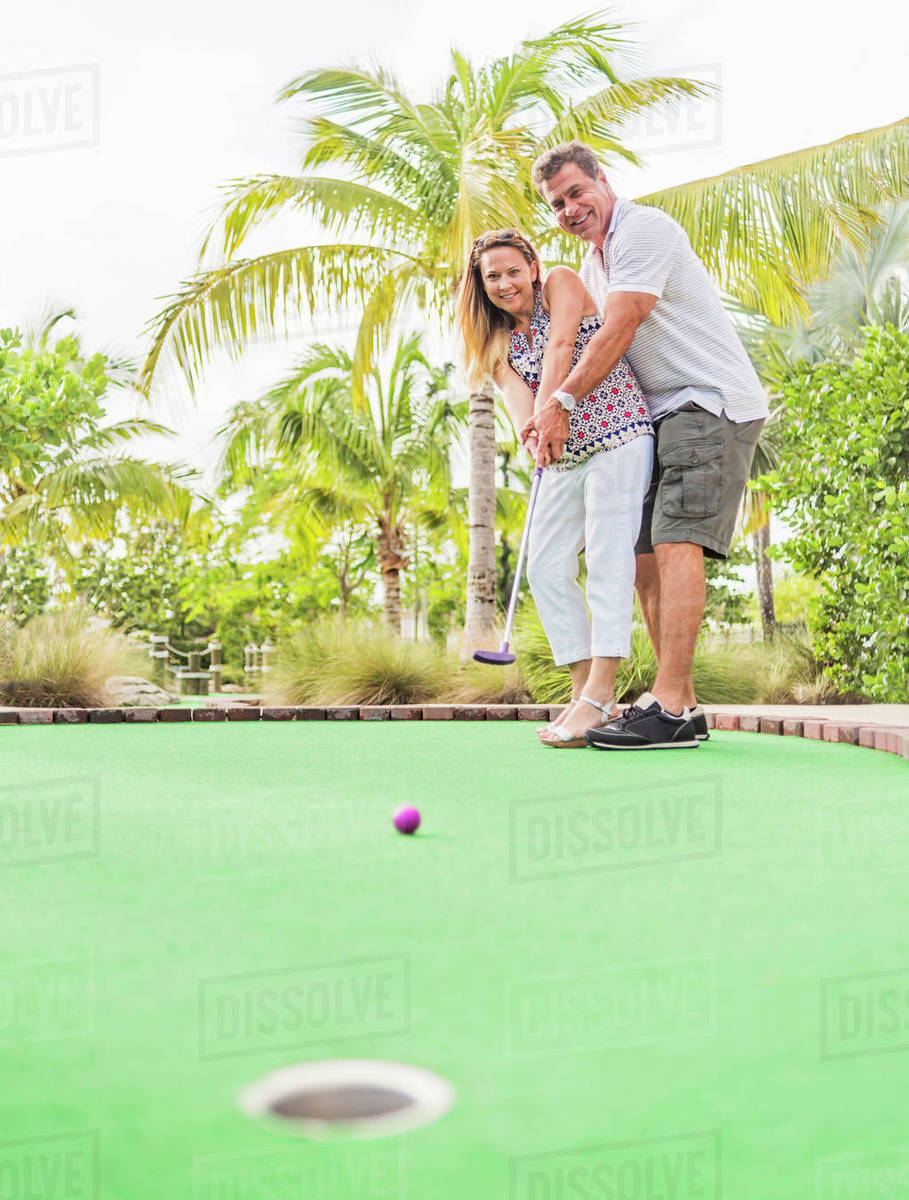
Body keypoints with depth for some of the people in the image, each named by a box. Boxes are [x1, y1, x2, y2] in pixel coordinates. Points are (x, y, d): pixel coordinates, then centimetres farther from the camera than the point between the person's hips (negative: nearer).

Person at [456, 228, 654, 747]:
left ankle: (599, 697, -22)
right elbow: (517, 392, -4)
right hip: (564, 456, 7)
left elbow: (562, 346, -13)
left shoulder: (561, 282, 4)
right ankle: (585, 692, 2)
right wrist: (532, 434, -26)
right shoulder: (499, 343, 15)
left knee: (607, 558, -15)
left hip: (619, 436, -7)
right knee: (547, 566, -1)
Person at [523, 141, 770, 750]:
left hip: (713, 402, -10)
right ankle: (684, 705, 5)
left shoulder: (644, 229, -9)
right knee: (646, 555, 3)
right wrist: (548, 412, 6)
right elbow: (578, 342, 23)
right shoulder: (594, 264, 21)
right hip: (665, 417, 10)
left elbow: (618, 333, -17)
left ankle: (668, 707, -26)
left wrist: (560, 402, -14)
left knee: (676, 544, -21)